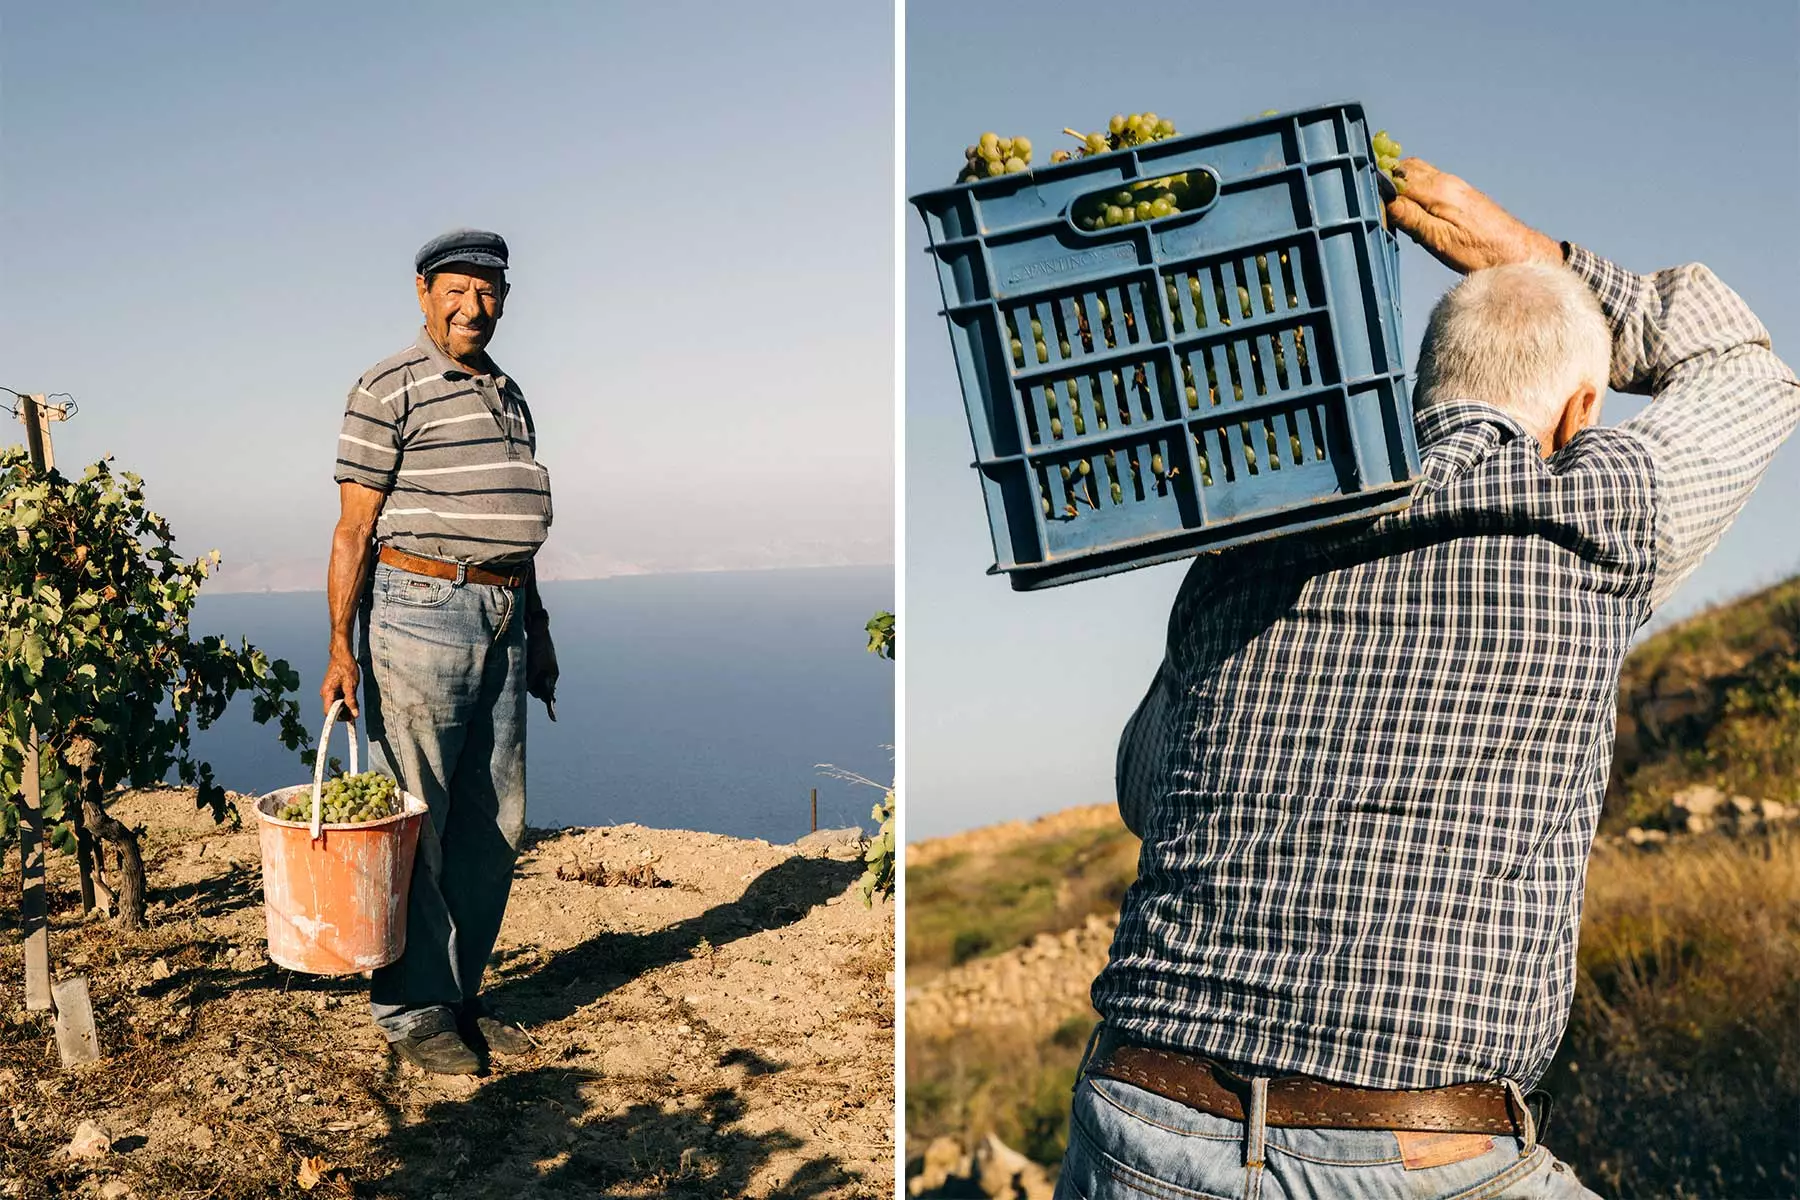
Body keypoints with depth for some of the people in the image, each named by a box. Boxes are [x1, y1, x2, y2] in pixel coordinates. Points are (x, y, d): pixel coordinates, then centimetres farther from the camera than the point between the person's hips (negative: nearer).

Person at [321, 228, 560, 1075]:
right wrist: (341, 647, -14)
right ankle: (413, 1012, 12)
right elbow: (354, 529, -7)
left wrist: (538, 631, 23)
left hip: (502, 621, 7)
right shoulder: (390, 389, -4)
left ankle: (461, 996, 23)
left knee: (495, 825, 10)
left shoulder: (509, 395, 18)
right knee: (412, 823, 0)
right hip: (421, 614, -7)